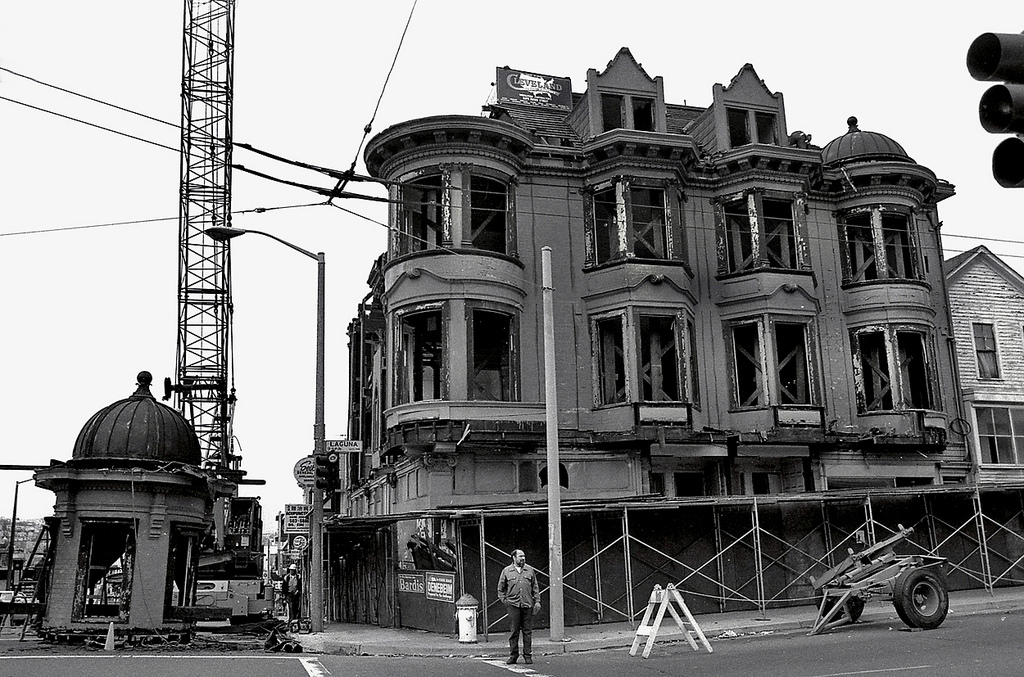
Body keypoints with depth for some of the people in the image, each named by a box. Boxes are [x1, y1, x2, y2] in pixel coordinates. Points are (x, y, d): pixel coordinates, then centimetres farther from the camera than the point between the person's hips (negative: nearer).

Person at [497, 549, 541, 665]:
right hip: (513, 604, -1)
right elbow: (501, 588, 13)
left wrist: (537, 601, 5)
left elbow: (535, 587, 13)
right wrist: (504, 600, 3)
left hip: (528, 604, 1)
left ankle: (528, 655, 10)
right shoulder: (506, 571, 6)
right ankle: (513, 655, 9)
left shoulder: (530, 570, 11)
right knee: (514, 631, 1)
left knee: (527, 631, 3)